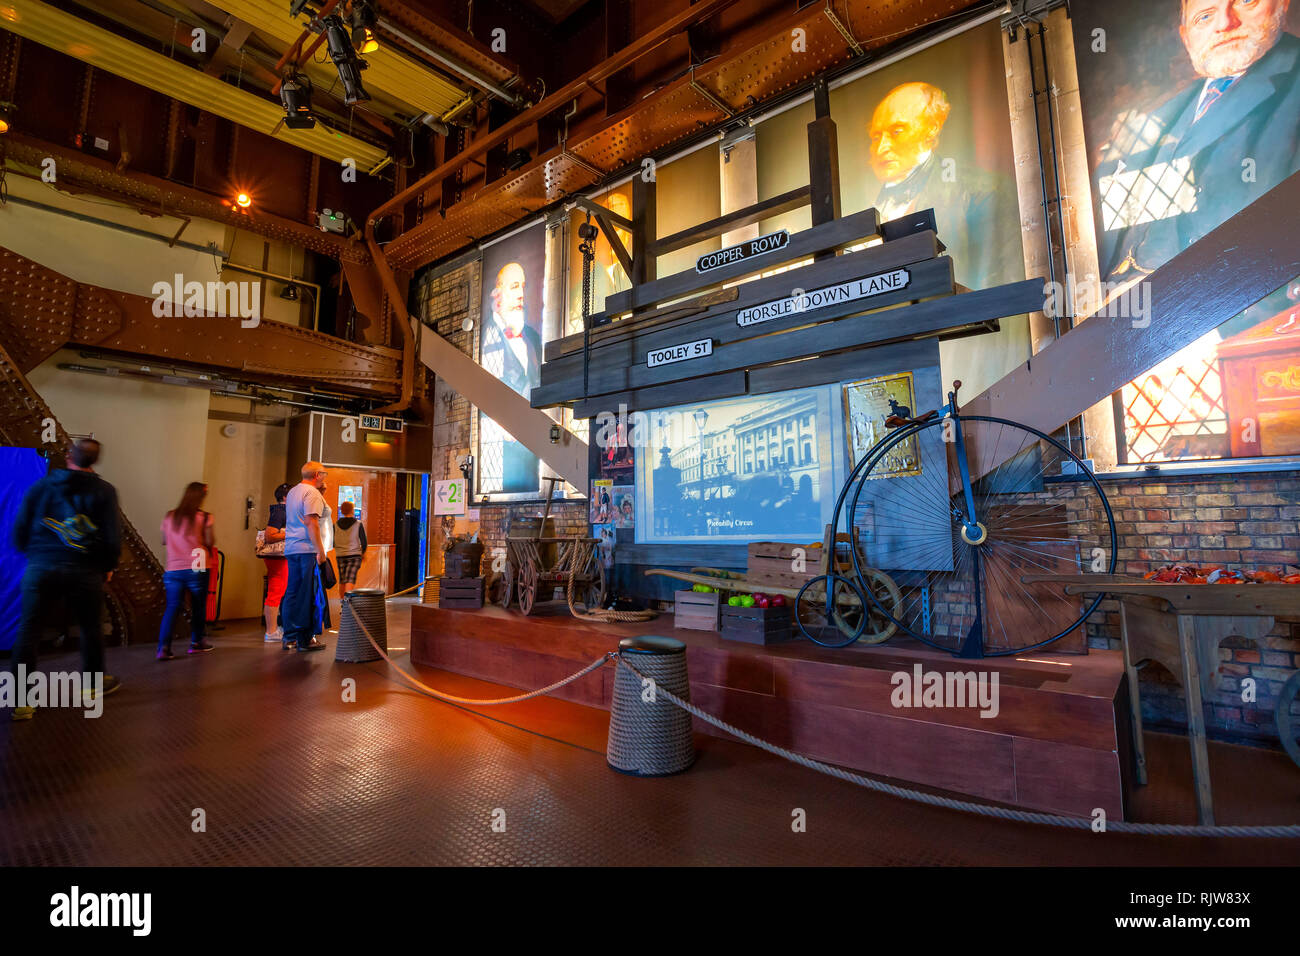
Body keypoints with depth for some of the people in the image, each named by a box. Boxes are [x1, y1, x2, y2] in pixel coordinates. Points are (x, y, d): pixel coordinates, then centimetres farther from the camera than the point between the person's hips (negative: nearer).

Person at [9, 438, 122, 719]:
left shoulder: (40, 486, 7)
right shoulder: (103, 490, 0)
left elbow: (19, 531, 7)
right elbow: (113, 536, -4)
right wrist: (108, 567, 11)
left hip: (41, 567, 2)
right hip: (84, 570, -1)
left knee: (28, 630, 7)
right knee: (90, 627, 14)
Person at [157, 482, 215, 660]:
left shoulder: (169, 516, 7)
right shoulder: (203, 517, -7)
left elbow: (164, 541, 15)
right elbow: (210, 543, -8)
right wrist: (209, 525, 9)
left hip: (173, 570, 3)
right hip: (196, 569, -3)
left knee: (171, 607, 4)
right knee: (198, 606, 12)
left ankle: (163, 647, -9)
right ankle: (196, 642, 22)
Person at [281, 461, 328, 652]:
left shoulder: (292, 492, 19)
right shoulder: (312, 493, -9)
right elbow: (311, 522, -17)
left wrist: (321, 494, 23)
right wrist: (320, 550, -17)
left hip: (291, 549, 9)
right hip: (307, 550, -9)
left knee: (292, 593, 12)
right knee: (308, 595, -4)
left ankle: (290, 637, 17)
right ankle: (305, 640, 0)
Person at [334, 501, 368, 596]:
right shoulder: (358, 524, -5)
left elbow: (332, 543, 6)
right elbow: (364, 542, -4)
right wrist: (363, 552, 14)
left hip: (340, 556, 3)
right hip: (354, 555, -3)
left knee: (342, 581, 12)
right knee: (350, 579, -9)